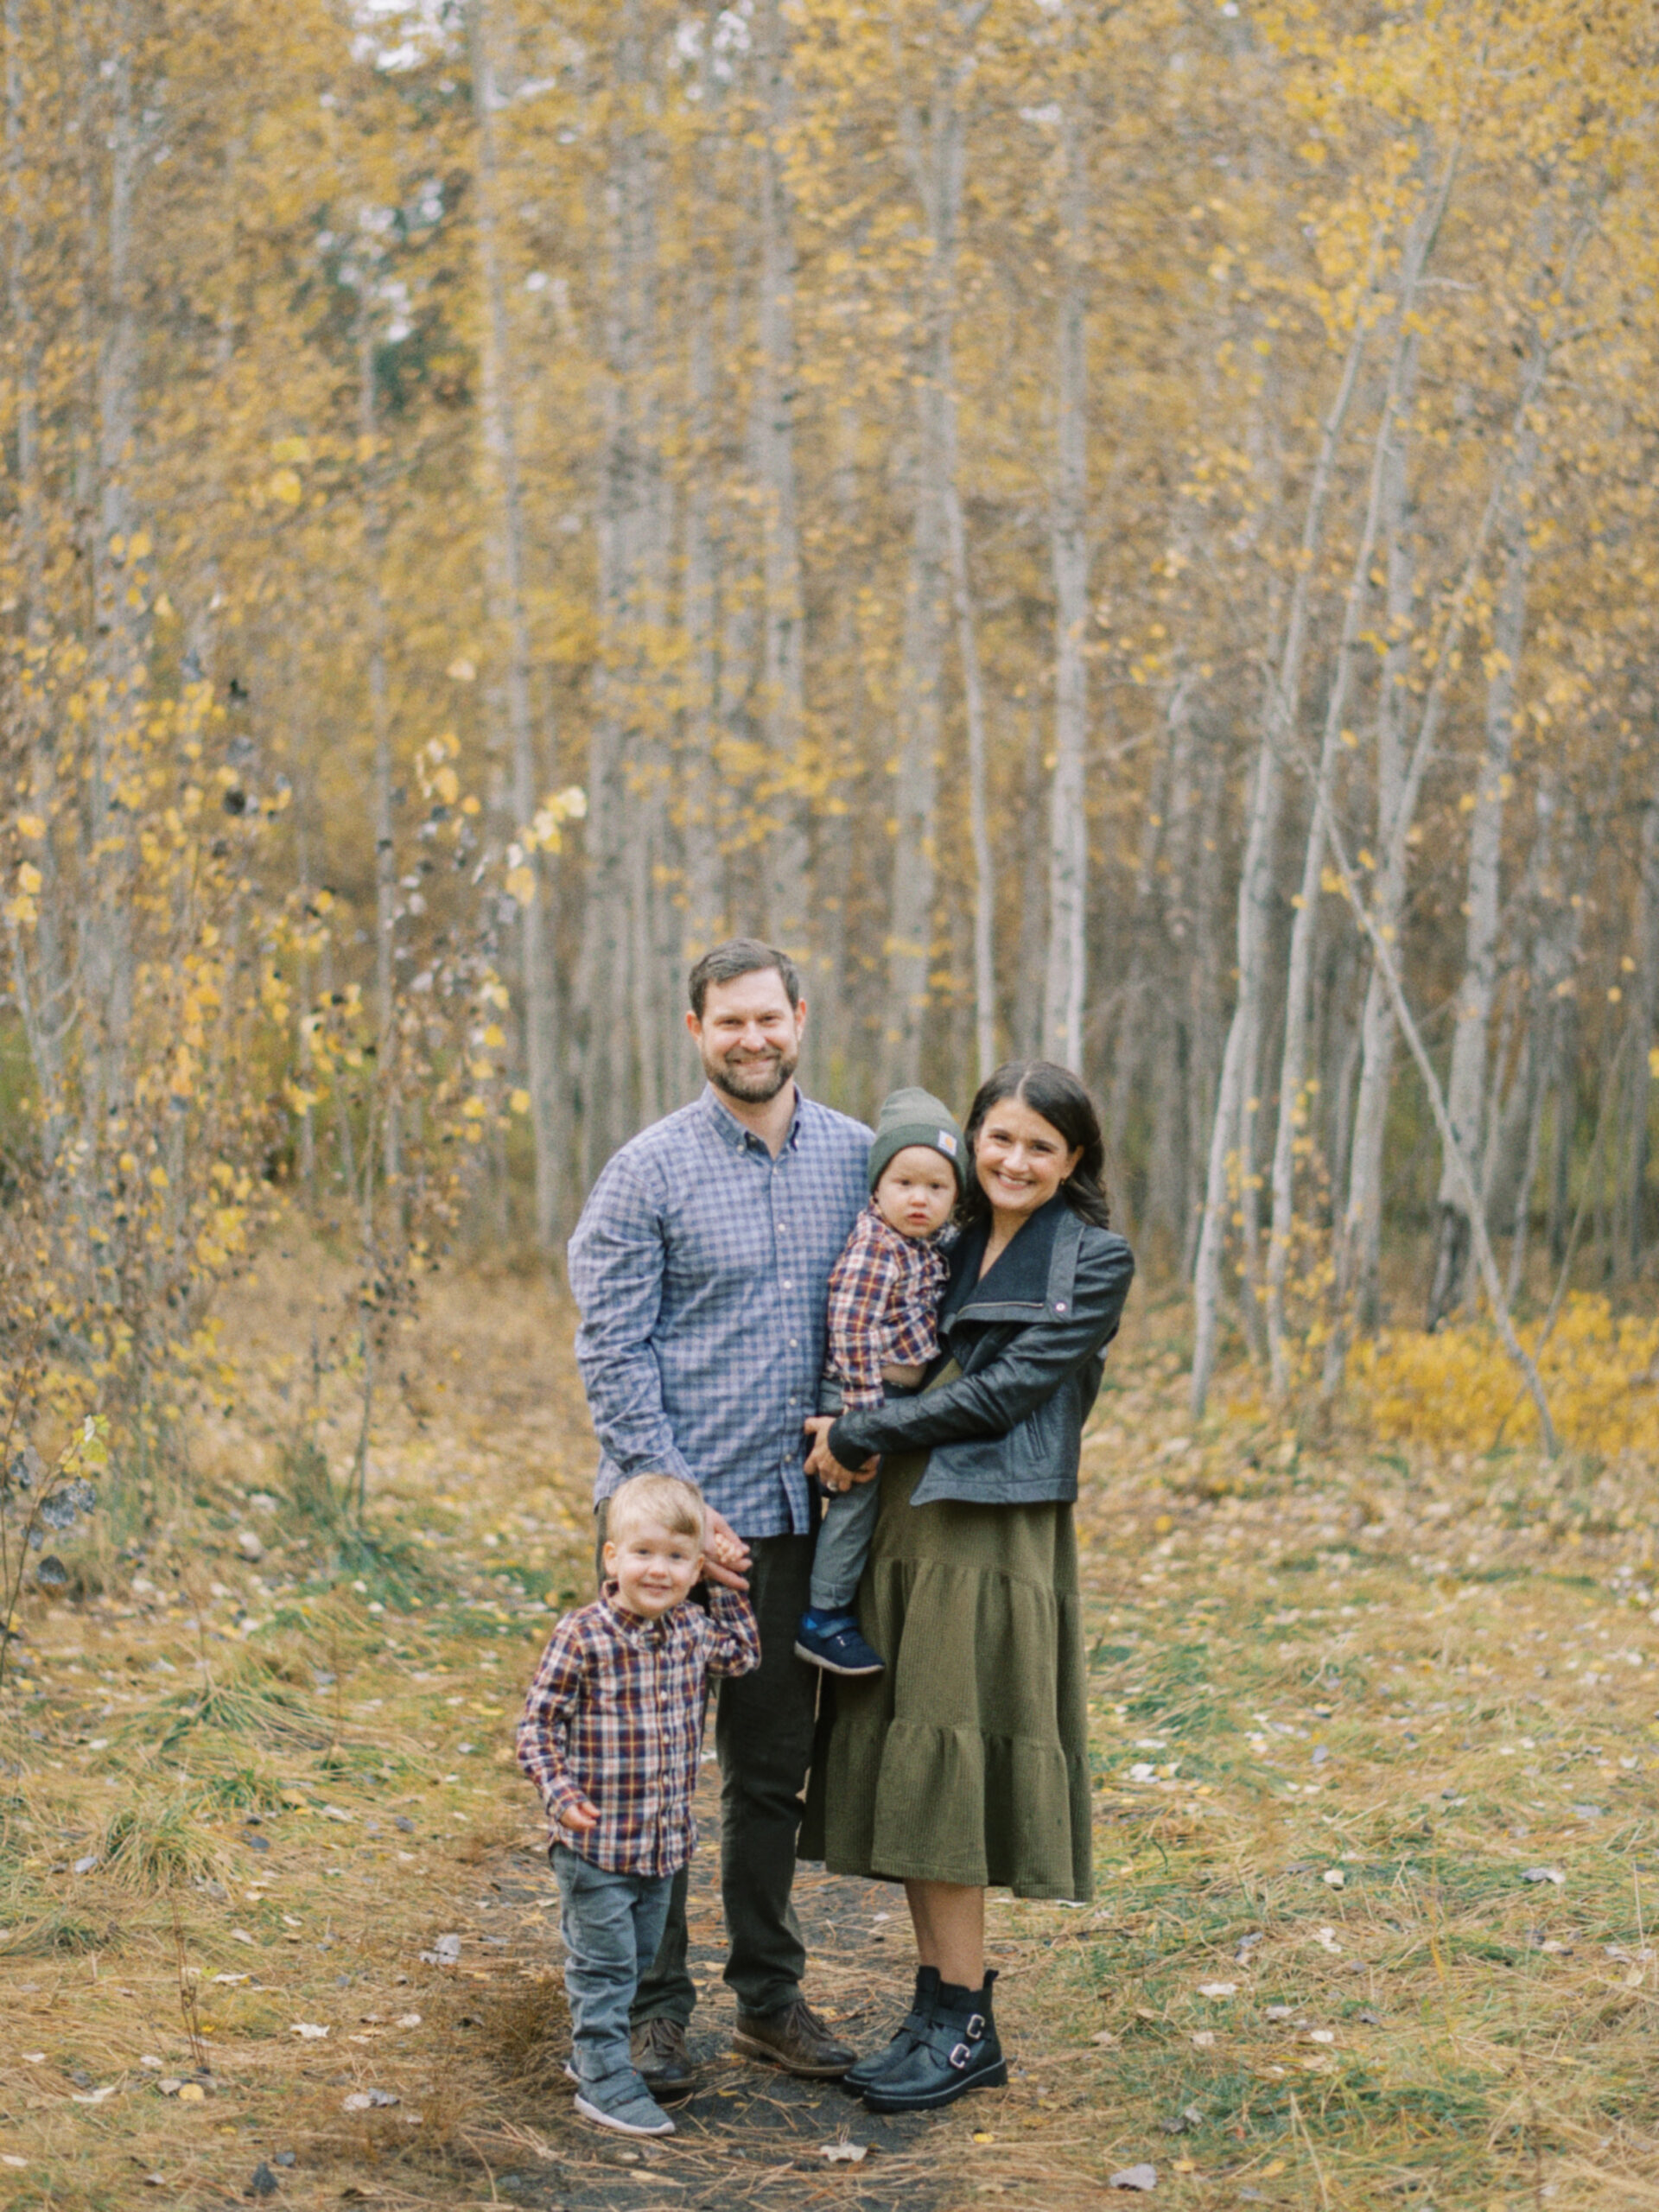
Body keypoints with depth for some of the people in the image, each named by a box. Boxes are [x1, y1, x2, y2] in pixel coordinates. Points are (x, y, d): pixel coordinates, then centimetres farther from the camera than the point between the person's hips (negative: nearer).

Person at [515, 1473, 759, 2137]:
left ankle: (592, 2050, 36)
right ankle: (604, 2077, 11)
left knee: (638, 1958, 19)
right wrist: (560, 1794, -25)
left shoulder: (692, 1631, 1)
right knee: (602, 1962, 1)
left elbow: (742, 1656, 23)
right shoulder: (582, 1637, -17)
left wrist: (731, 1590, 14)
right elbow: (538, 1724, -13)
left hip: (665, 1842, 6)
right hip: (595, 1840, -6)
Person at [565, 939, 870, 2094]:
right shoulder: (650, 1171, -6)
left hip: (794, 1514, 4)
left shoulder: (858, 1157, 6)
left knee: (775, 1768, 13)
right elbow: (612, 1351, -8)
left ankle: (770, 1995, 25)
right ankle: (652, 2007, 12)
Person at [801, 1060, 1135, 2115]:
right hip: (902, 1527, 7)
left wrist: (859, 1435, -10)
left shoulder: (1095, 1262, -3)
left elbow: (1006, 1390, -12)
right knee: (903, 1777, 8)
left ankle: (966, 2027, 5)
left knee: (942, 1773, -6)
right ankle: (940, 2005, 17)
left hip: (995, 1540, -6)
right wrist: (853, 1442, -5)